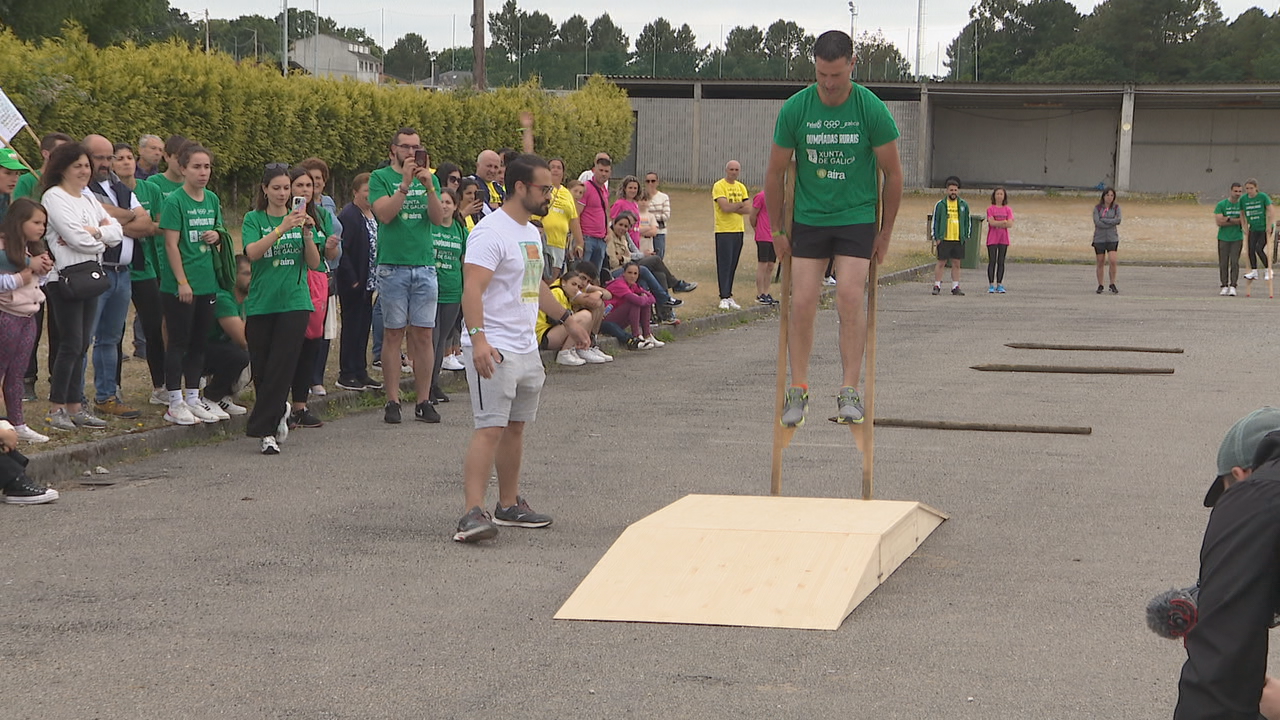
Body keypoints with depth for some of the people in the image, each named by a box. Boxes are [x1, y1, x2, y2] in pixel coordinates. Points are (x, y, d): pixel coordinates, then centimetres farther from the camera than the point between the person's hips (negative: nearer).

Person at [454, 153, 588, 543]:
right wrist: (478, 339, -34)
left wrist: (567, 320, 33)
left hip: (526, 348, 9)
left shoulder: (531, 233, 16)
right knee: (491, 428, -15)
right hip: (493, 349, -9)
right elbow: (472, 289, -23)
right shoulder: (491, 232, -15)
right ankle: (472, 513, -18)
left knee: (515, 426, 14)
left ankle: (509, 505, 23)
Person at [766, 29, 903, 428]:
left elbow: (892, 174, 0)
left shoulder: (872, 110, -11)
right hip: (808, 218, 1)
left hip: (856, 219, -1)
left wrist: (885, 234, 2)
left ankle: (850, 392, -8)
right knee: (802, 303, -6)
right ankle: (798, 390, 5)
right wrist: (777, 231, 6)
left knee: (850, 298, -13)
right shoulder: (794, 109, -8)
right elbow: (775, 174, 3)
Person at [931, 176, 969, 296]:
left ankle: (955, 287, 12)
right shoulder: (940, 205, 1)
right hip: (944, 239, -3)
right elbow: (935, 221, 3)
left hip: (959, 240, 3)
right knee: (941, 263, -1)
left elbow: (967, 221, 16)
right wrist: (936, 237, -3)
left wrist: (966, 236, 9)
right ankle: (937, 286, 6)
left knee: (956, 264, 6)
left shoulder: (963, 205, 9)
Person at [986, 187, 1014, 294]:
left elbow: (1010, 224, -4)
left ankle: (999, 285, 8)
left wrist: (997, 224, -11)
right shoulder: (990, 209, 1)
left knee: (1001, 262, 4)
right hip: (992, 239, -2)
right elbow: (991, 222, -13)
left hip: (1003, 239, 2)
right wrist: (1003, 222, -12)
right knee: (992, 261, -4)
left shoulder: (1008, 209, 8)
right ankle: (991, 285, -1)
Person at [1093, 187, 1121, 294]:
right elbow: (1097, 222, -12)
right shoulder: (1097, 208, 1)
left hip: (1112, 238, 0)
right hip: (1099, 238, 0)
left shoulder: (1116, 208, 4)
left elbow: (1118, 220, -10)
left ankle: (1113, 284, -1)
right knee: (1100, 263, 4)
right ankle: (1100, 286, 14)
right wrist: (1111, 223, -12)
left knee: (1112, 261, -13)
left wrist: (1103, 220, -12)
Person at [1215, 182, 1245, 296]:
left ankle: (1232, 287, -5)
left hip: (1237, 238, 1)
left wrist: (1228, 219, -11)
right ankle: (1224, 286, 9)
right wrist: (1237, 221, -10)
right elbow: (1218, 222, -12)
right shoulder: (1221, 204, -3)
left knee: (1235, 263, -7)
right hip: (1223, 238, -1)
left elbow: (1245, 221, -3)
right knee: (1223, 264, 2)